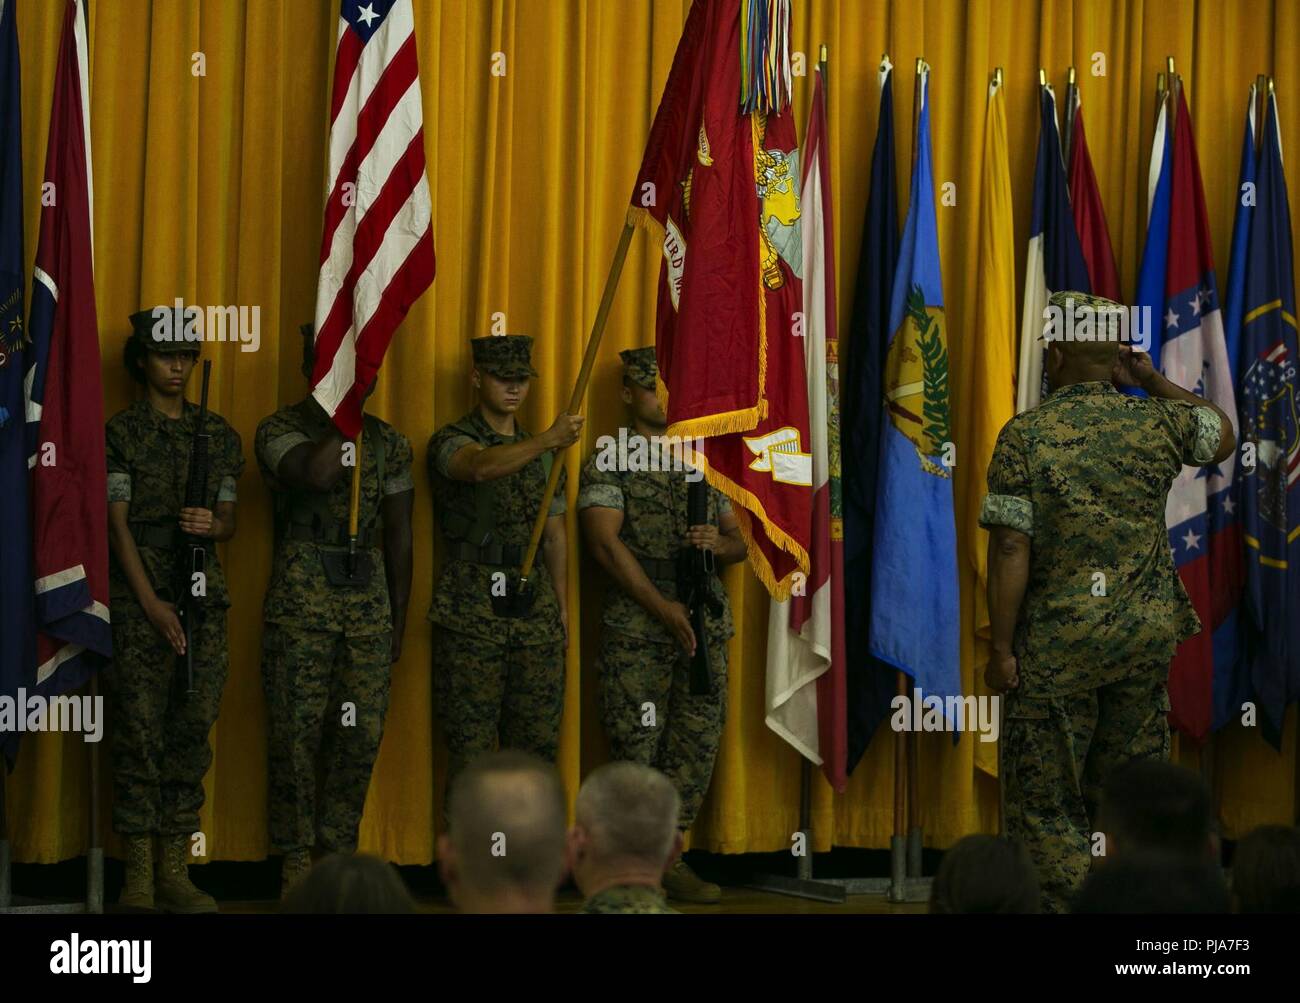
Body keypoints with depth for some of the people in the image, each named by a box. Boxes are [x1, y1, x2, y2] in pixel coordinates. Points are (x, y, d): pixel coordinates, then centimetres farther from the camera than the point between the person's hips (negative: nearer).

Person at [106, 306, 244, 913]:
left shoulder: (217, 434, 14)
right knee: (140, 731, -6)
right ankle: (138, 876, -2)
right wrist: (150, 602, -13)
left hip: (203, 592, 4)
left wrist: (212, 524, -9)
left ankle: (176, 872, 7)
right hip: (138, 597, -4)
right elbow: (117, 522, -5)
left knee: (193, 730, 2)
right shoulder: (120, 433, 2)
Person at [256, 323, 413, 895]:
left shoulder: (387, 441, 13)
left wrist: (398, 621, 12)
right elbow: (316, 474, -22)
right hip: (301, 600, -3)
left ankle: (338, 855, 13)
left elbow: (399, 535, 15)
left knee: (361, 735, 1)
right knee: (296, 734, -3)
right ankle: (297, 862, 7)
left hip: (369, 598, 4)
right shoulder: (280, 430, 1)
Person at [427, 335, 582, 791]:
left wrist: (562, 608, 13)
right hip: (472, 611, -5)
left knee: (538, 739, 6)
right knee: (472, 743, -3)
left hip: (535, 608, 5)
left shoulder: (542, 453, 16)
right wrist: (548, 440, -41)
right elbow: (481, 467, -28)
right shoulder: (451, 441, -4)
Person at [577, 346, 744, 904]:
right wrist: (662, 607, -16)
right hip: (636, 630, -5)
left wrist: (718, 542, -7)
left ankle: (670, 860, 15)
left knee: (698, 747, 5)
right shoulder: (607, 463, 1)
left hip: (705, 625, 5)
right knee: (636, 752, -4)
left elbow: (739, 545, 18)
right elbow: (606, 543, -10)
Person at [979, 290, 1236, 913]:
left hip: (1057, 645, -4)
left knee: (1047, 800, 5)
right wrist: (1153, 382, 20)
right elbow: (1222, 435, 22)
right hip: (1145, 635, 4)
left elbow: (1010, 549, -15)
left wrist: (1001, 648, -9)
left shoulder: (1023, 436, -11)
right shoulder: (1158, 423, -1)